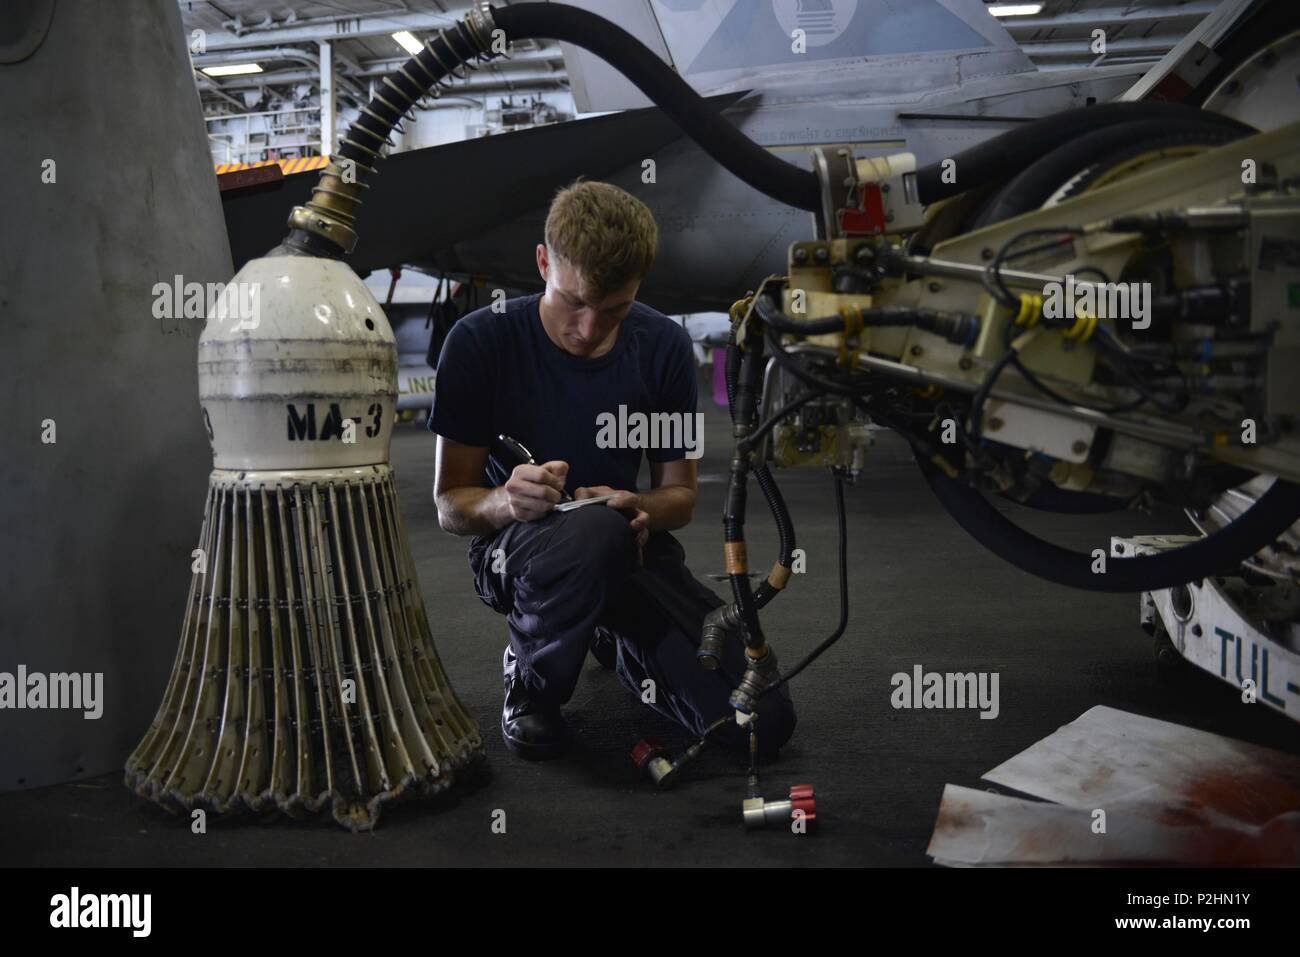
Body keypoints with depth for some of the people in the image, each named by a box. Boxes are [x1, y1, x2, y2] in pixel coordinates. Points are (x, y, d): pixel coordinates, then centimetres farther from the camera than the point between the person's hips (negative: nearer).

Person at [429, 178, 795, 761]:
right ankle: (529, 681, -7)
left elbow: (679, 494, 4)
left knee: (764, 722, -11)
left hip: (631, 549, 4)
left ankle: (611, 637, 19)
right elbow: (450, 504, -8)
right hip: (516, 546, -3)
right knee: (597, 533, -42)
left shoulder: (663, 346, -4)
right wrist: (506, 501, -32)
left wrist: (639, 510, -21)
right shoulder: (481, 340, -13)